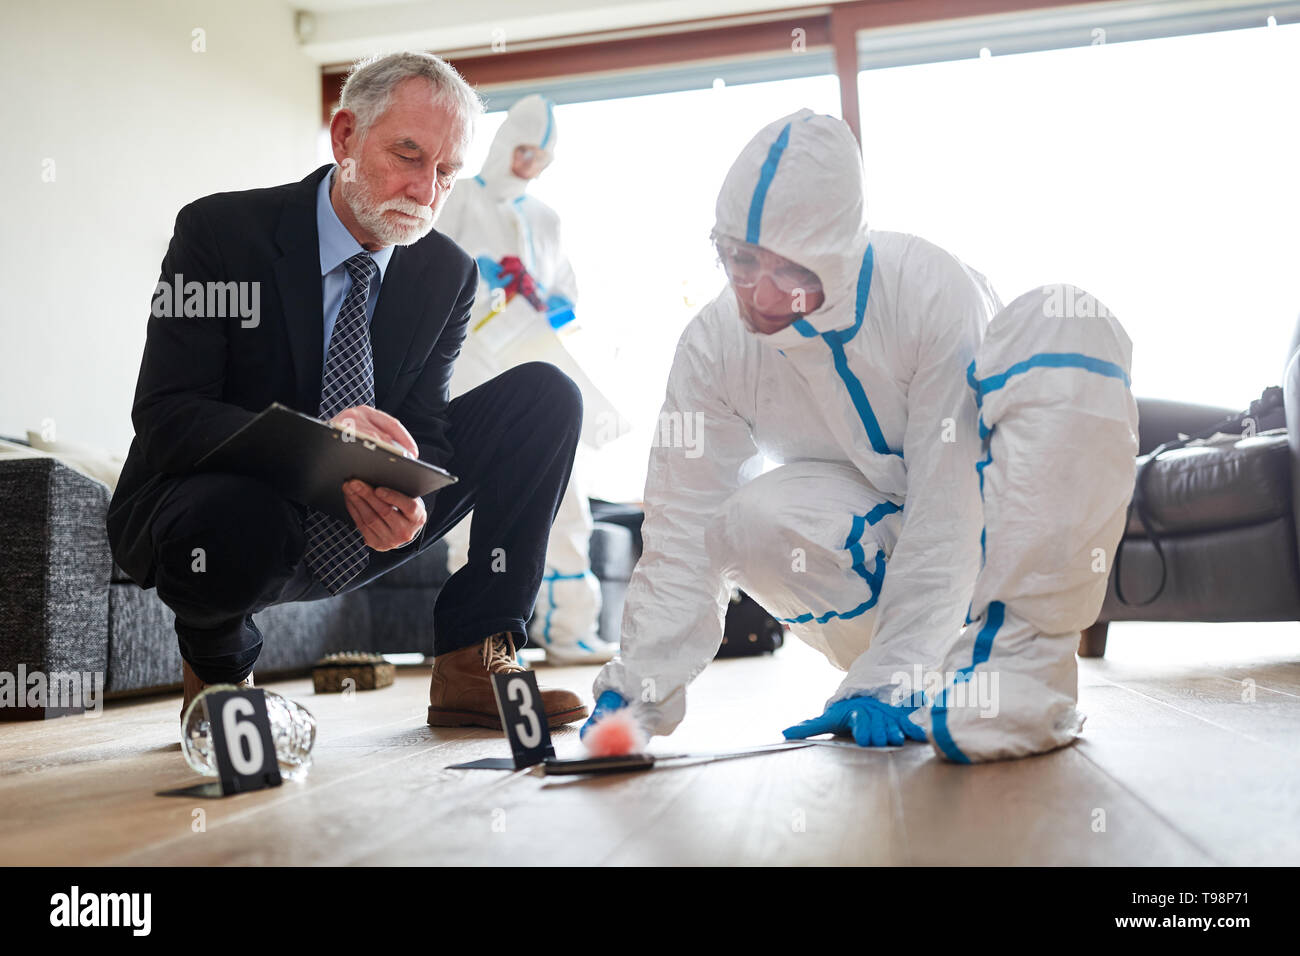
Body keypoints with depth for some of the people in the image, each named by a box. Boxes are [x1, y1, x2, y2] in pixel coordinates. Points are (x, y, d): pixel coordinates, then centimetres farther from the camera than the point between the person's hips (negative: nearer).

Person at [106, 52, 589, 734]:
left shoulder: (450, 274, 0)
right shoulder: (219, 232, -12)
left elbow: (421, 433, -4)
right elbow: (164, 417, -20)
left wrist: (411, 499, -30)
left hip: (357, 527, 4)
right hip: (218, 516, -4)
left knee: (547, 395, -9)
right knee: (233, 521, -43)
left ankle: (472, 667, -9)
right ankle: (218, 664, -3)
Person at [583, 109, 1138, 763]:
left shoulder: (933, 291, -28)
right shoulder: (713, 346, -16)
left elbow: (947, 513, -28)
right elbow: (683, 533, -14)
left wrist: (884, 680, -32)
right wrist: (639, 692, -23)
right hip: (879, 536, 3)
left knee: (1062, 325, -30)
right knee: (755, 519, -32)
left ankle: (1020, 653, -31)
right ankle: (941, 672, -11)